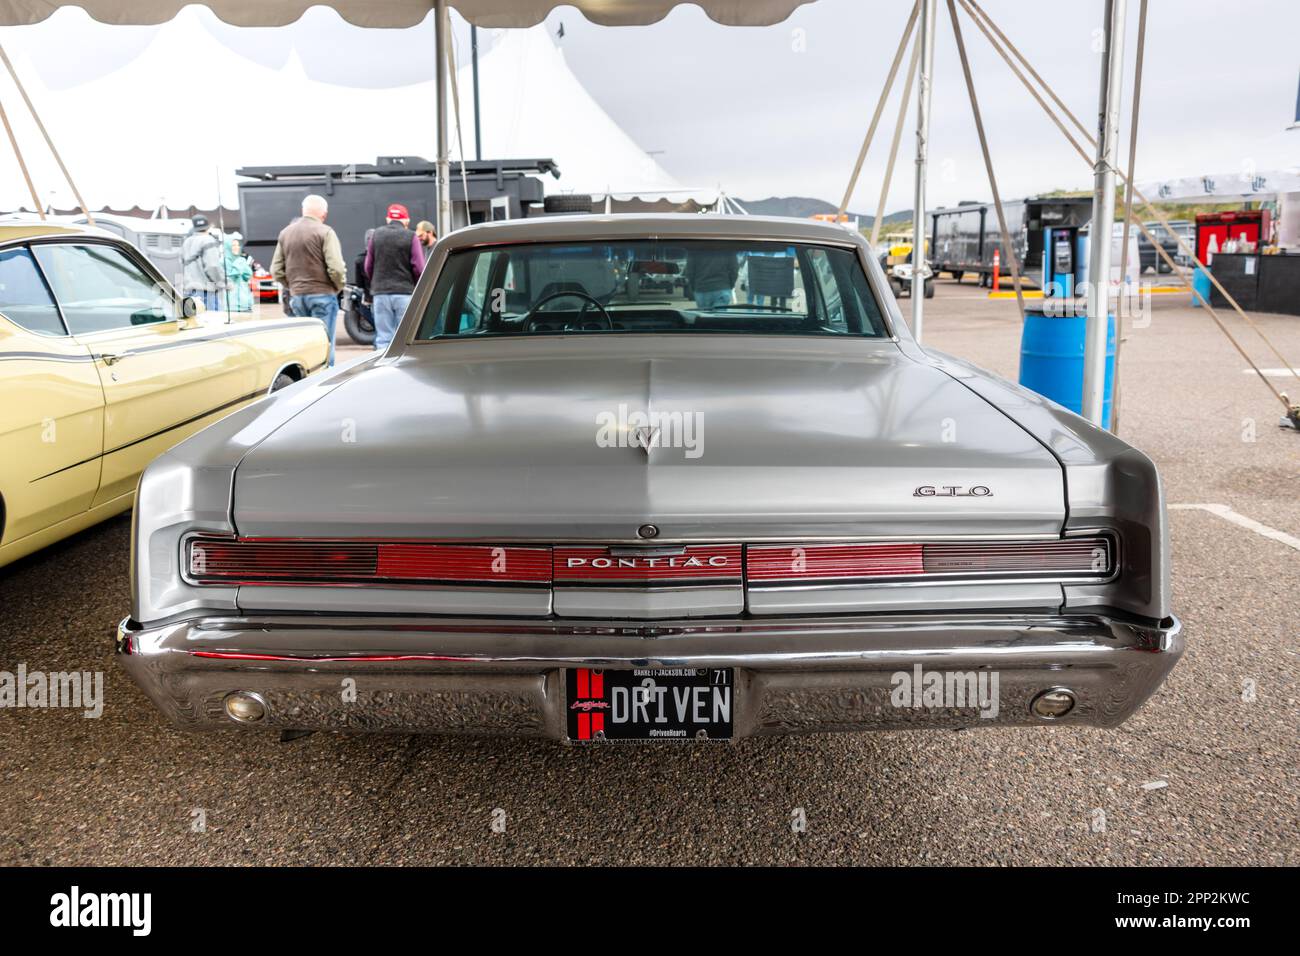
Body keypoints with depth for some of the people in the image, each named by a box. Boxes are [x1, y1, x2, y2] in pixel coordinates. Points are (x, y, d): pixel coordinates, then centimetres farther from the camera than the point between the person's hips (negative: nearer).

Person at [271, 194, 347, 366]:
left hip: (297, 296, 6)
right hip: (322, 294, -6)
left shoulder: (285, 233, 10)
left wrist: (292, 286, 17)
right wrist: (339, 287, 1)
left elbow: (276, 270, 9)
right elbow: (336, 268, -16)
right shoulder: (325, 232, -9)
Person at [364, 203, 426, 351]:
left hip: (380, 293, 3)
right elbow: (419, 268, -7)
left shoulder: (376, 235, 7)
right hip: (405, 293, -2)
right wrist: (416, 288, 11)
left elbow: (368, 267, 9)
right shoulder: (411, 237, -3)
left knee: (383, 338, 4)